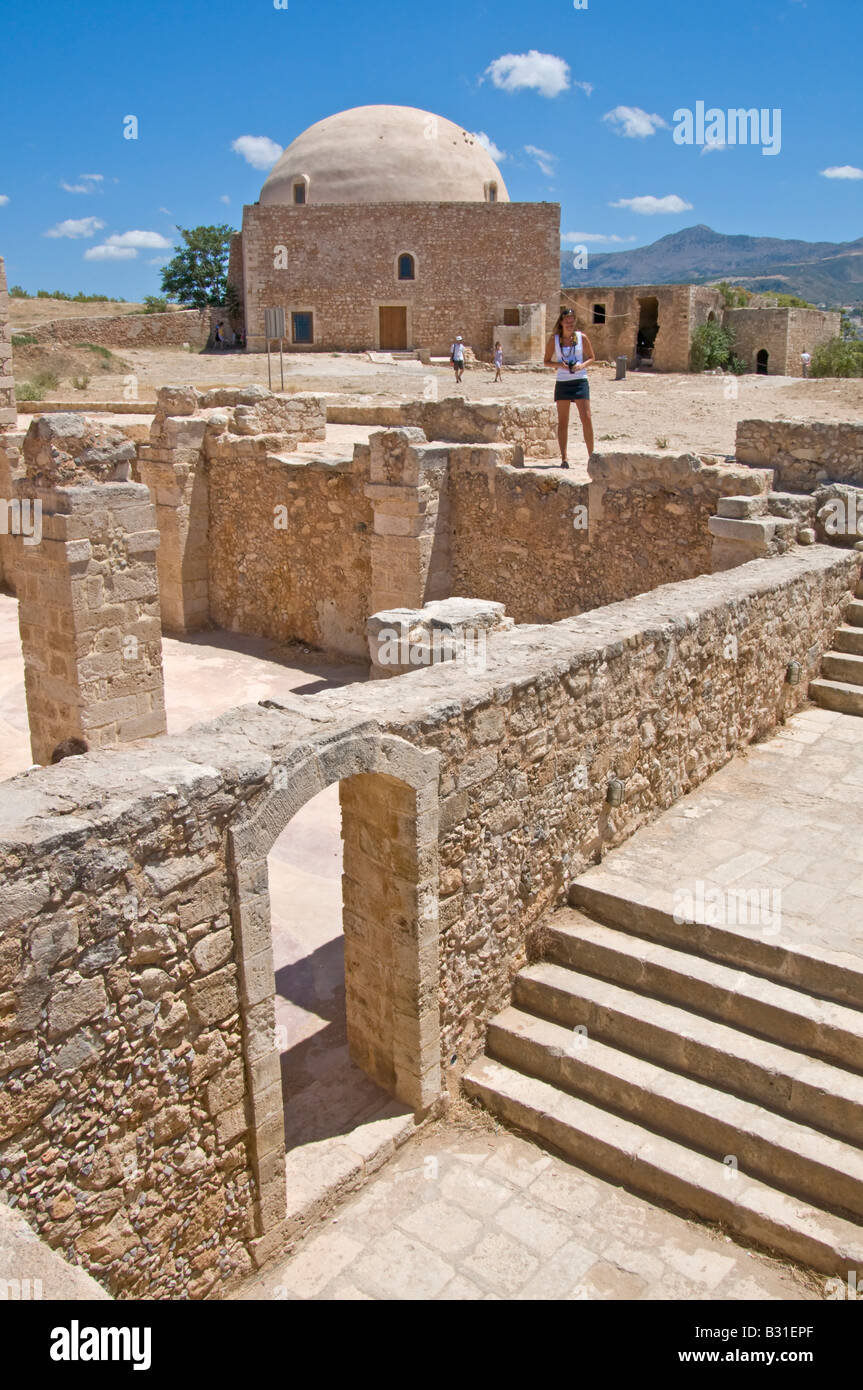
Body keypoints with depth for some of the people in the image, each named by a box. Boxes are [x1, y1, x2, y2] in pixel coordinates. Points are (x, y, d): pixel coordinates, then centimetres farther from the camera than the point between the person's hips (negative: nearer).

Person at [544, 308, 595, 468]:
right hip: (562, 382, 1)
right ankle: (563, 459, 8)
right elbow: (547, 361, 7)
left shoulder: (582, 337, 2)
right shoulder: (554, 340, 3)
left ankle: (591, 455, -1)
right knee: (562, 421, 2)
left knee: (586, 418, -8)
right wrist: (559, 364, -12)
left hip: (580, 381, -1)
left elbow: (592, 358, 9)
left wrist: (582, 365, -11)